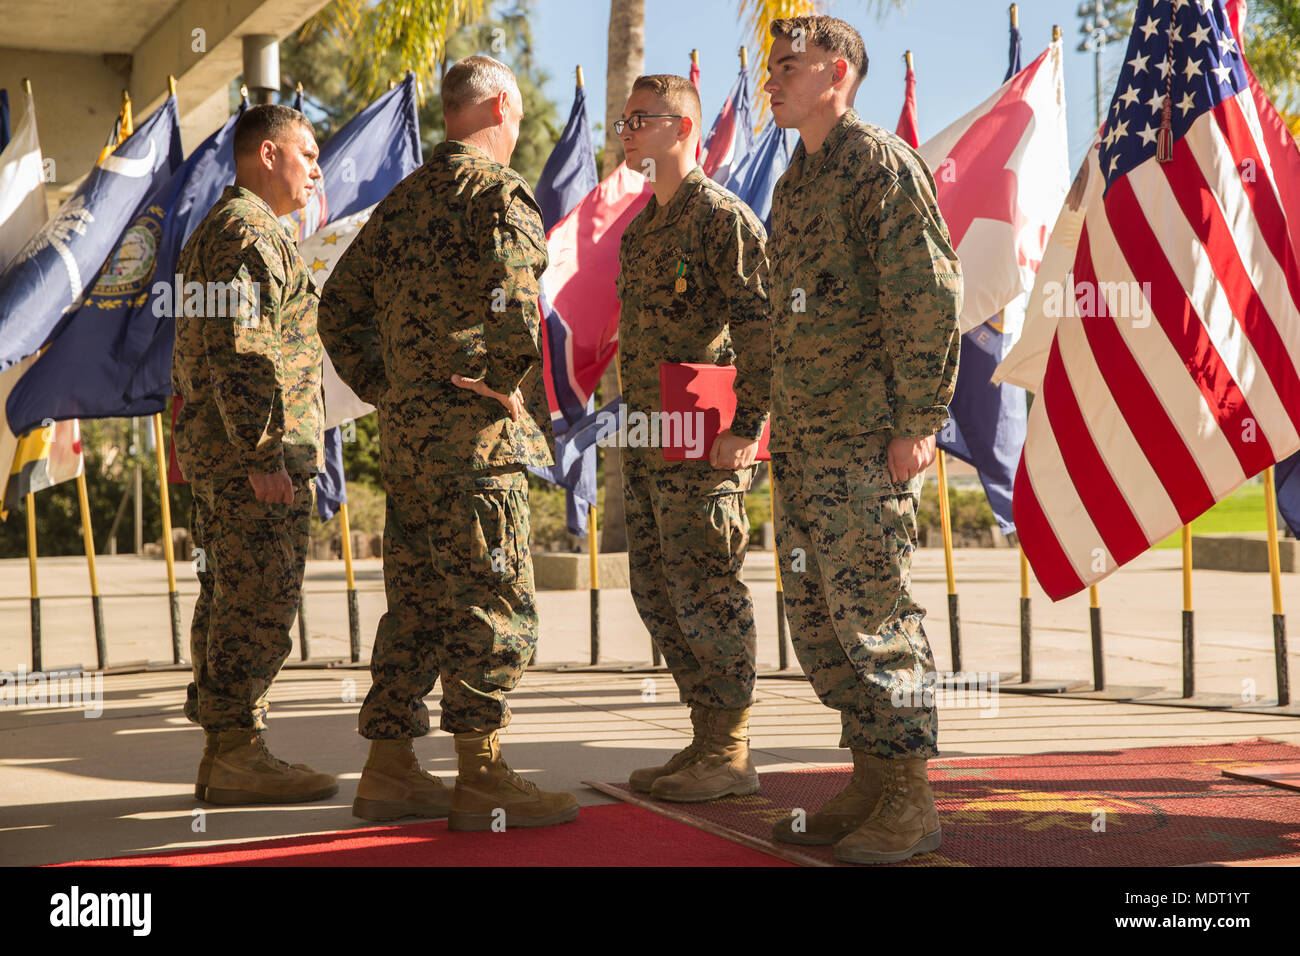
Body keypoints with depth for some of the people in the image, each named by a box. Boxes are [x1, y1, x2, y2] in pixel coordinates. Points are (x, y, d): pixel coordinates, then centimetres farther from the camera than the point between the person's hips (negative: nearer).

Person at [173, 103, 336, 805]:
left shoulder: (215, 228, 24)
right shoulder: (247, 230, -11)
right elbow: (237, 350, -20)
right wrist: (263, 453, -23)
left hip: (217, 453, 11)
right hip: (253, 456, -11)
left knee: (229, 602, 12)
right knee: (258, 606, -8)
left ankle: (224, 753, 17)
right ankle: (237, 756, -4)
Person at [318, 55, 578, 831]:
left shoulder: (404, 198, 18)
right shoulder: (497, 188, -8)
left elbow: (340, 306, 20)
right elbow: (512, 292, -26)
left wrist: (382, 388, 17)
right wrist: (507, 382, -15)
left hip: (406, 428, 8)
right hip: (474, 431, -8)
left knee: (417, 601, 12)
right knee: (492, 601, -3)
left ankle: (390, 769, 17)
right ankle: (483, 779, 0)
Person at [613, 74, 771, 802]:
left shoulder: (722, 216, -8)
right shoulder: (641, 227, 19)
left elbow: (763, 325, -15)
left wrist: (748, 426, -20)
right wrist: (633, 423, 19)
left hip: (703, 441, -9)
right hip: (648, 441, 9)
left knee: (705, 590, -5)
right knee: (656, 591, 11)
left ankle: (730, 755, 5)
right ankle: (706, 738, 21)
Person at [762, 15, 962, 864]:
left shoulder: (883, 165, -7)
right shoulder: (794, 183, 20)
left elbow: (932, 296, -14)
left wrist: (919, 421, -18)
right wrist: (782, 426, 18)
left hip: (866, 436, -9)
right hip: (803, 442, 9)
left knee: (874, 611, -6)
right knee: (817, 615, 11)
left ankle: (911, 802, 4)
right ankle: (873, 783, 21)